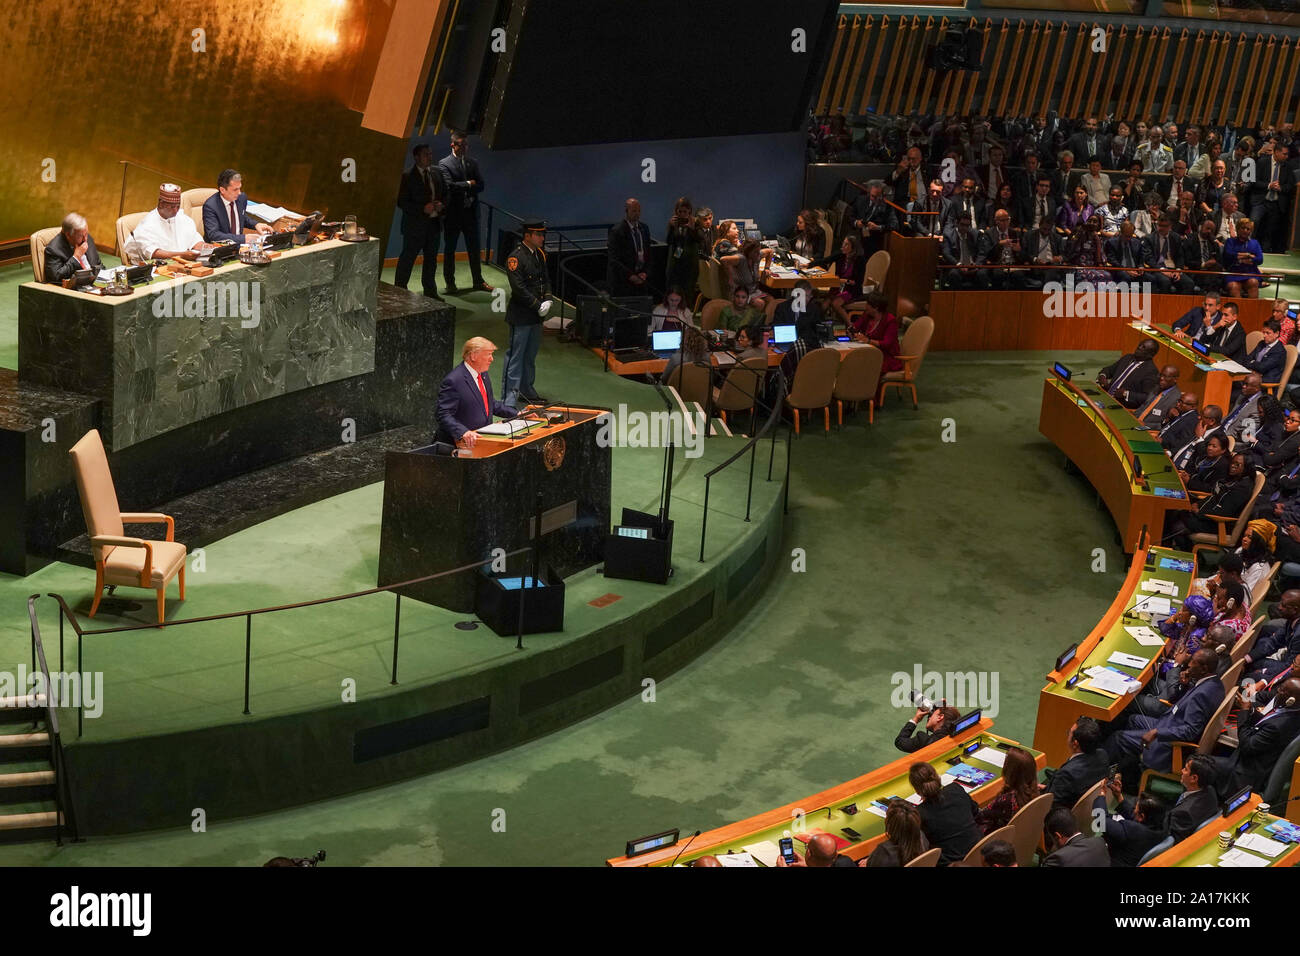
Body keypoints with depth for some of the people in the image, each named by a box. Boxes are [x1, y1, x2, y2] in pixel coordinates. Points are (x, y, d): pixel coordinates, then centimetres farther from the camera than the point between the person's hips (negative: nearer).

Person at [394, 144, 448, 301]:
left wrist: (442, 205, -7)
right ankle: (399, 291, 7)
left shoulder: (437, 172, 7)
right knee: (407, 258, -1)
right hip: (415, 225, -6)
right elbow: (402, 202, -14)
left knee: (431, 258, 15)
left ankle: (430, 290, 26)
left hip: (434, 223, 6)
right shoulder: (408, 176, -12)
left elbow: (446, 193, 16)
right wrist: (423, 208, -22)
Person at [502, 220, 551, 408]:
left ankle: (526, 389, 29)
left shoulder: (540, 254, 9)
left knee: (531, 354, 17)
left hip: (536, 315, 8)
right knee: (515, 355, -4)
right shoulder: (516, 257, -17)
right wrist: (538, 306, -16)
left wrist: (547, 300, -1)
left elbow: (546, 279, 17)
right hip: (520, 316, -8)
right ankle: (510, 396, -1)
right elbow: (518, 288, -20)